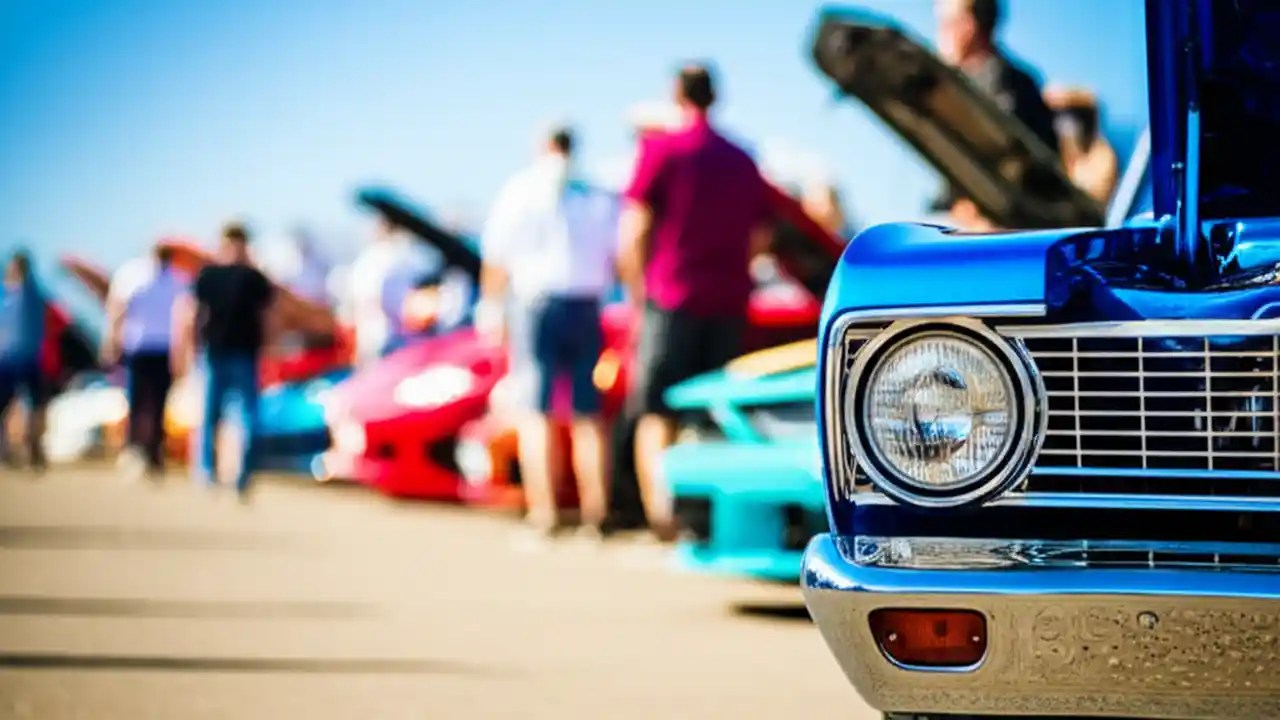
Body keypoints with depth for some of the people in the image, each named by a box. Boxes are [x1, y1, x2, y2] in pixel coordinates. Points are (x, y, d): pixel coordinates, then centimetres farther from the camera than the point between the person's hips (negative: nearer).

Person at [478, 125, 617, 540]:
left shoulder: (521, 191, 1)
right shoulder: (598, 197, 8)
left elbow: (496, 258, -1)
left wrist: (491, 308, 6)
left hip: (537, 303, -3)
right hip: (585, 307, 3)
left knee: (536, 412, -1)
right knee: (588, 413, 8)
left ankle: (542, 512, -9)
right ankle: (595, 513, 4)